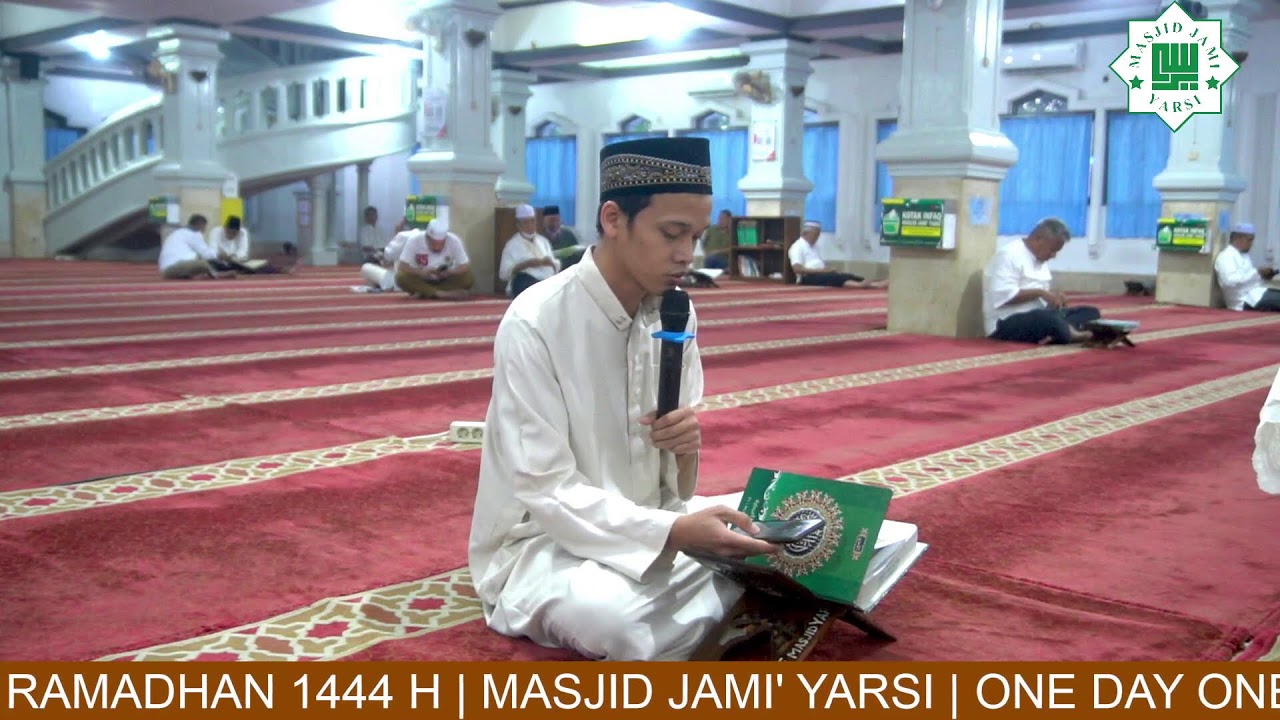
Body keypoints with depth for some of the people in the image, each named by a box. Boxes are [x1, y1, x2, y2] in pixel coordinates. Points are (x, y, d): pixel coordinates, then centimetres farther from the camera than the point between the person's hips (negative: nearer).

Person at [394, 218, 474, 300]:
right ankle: (441, 294, -29)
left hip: (445, 281, 1)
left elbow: (465, 266, -18)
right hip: (421, 280, -1)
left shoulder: (454, 241, -21)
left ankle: (423, 293, -20)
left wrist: (449, 272, -37)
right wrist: (422, 272, -39)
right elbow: (402, 267, -23)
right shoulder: (414, 240, -22)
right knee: (401, 277, -30)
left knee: (468, 279, -26)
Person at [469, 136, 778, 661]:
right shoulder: (534, 323, -20)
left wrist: (686, 451, -20)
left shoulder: (676, 315, -1)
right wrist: (675, 531, -35)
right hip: (545, 539, -5)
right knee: (618, 616, -35)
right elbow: (547, 491, -23)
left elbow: (674, 486, 4)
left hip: (648, 522, 5)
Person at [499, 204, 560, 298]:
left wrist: (550, 262, -2)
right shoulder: (512, 244, 7)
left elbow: (557, 267, 21)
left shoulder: (543, 241, 23)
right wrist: (526, 264, -12)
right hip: (526, 282, -4)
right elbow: (503, 274, -3)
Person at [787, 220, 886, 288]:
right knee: (833, 277, -33)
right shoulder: (797, 247, -5)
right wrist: (819, 270, -20)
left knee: (846, 276, -12)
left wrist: (826, 269, 0)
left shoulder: (814, 246, 25)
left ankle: (877, 284, -29)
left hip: (820, 274, 8)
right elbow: (797, 269, -18)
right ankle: (860, 285, -55)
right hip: (808, 277, -8)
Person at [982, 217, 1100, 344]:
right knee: (1051, 320, -41)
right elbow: (1002, 295, -23)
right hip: (1008, 322, -11)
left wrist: (1054, 297, 3)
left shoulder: (1041, 259, 18)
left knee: (1091, 312, -3)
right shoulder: (1008, 255, -11)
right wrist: (1040, 292, -20)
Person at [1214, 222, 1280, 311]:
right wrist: (1257, 273, -19)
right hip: (1246, 301, -10)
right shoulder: (1225, 257, -9)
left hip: (1257, 294, 10)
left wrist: (1263, 276, 6)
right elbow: (1229, 281, -24)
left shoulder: (1243, 256, 21)